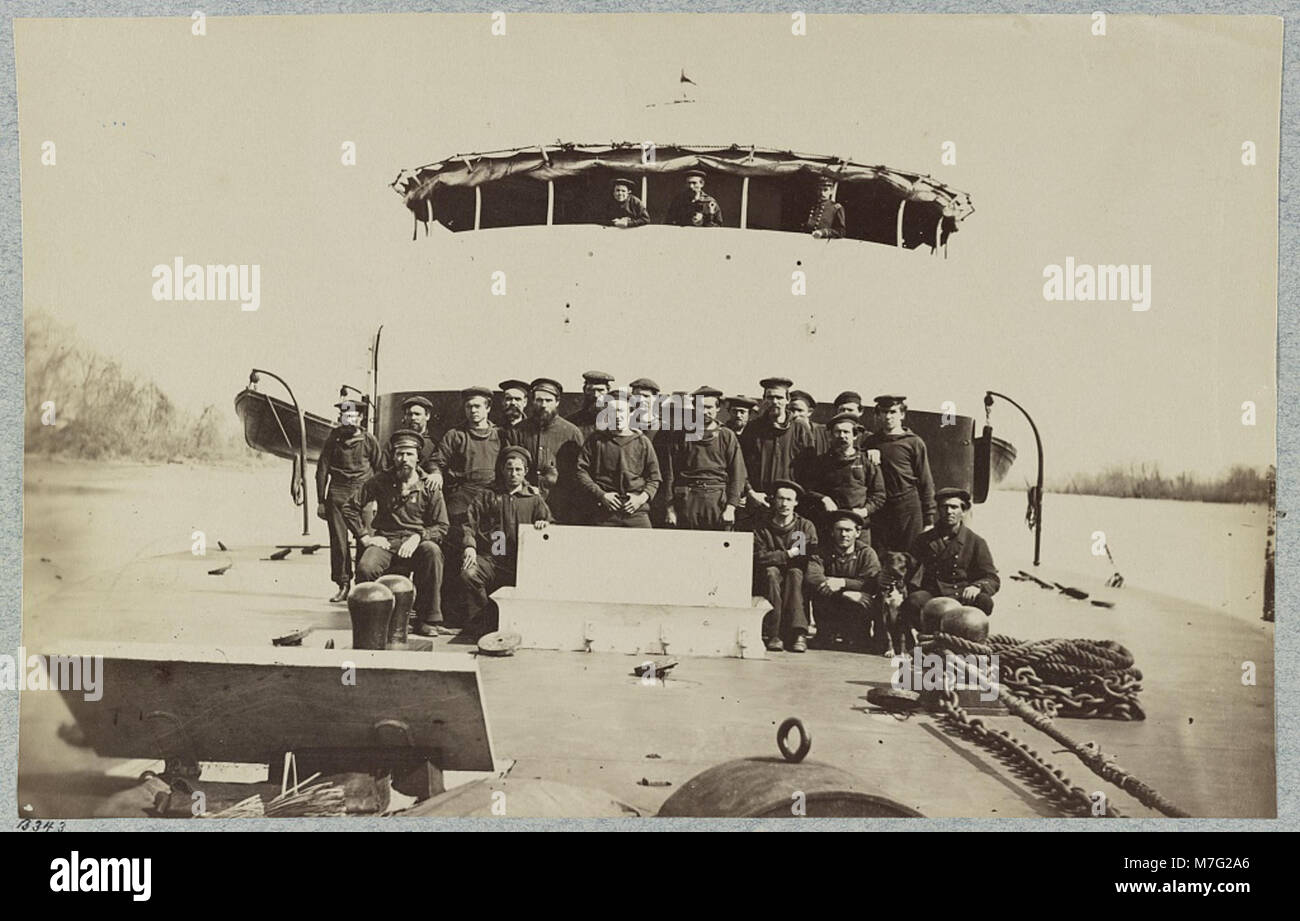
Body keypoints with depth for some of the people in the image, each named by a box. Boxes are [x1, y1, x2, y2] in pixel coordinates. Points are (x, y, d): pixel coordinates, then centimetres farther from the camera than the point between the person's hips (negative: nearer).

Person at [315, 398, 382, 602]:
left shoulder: (369, 440, 4)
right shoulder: (333, 440, 6)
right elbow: (322, 471, 10)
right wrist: (321, 501, 7)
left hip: (362, 495, -1)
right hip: (337, 497, 1)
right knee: (338, 542, 0)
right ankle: (343, 586, 8)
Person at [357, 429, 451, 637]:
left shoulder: (429, 488, 8)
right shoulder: (379, 482, 10)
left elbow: (441, 526, 5)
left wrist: (418, 537, -13)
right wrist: (365, 536, 1)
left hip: (416, 543, 0)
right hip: (385, 541, 0)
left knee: (432, 551, -36)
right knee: (365, 569, -33)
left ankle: (429, 619, -27)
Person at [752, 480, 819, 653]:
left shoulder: (806, 526, 7)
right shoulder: (762, 528, 6)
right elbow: (759, 558, -11)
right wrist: (787, 555, -15)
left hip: (796, 581, 0)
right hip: (767, 584, 0)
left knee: (795, 573, -31)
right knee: (771, 572, -31)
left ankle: (799, 633, -42)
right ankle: (774, 634, -38)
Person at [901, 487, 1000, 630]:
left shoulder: (976, 542, 11)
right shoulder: (923, 540, 17)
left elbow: (993, 580, 5)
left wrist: (977, 586, -19)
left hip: (960, 597, 0)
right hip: (930, 595, 0)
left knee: (984, 602, -32)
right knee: (913, 602, -34)